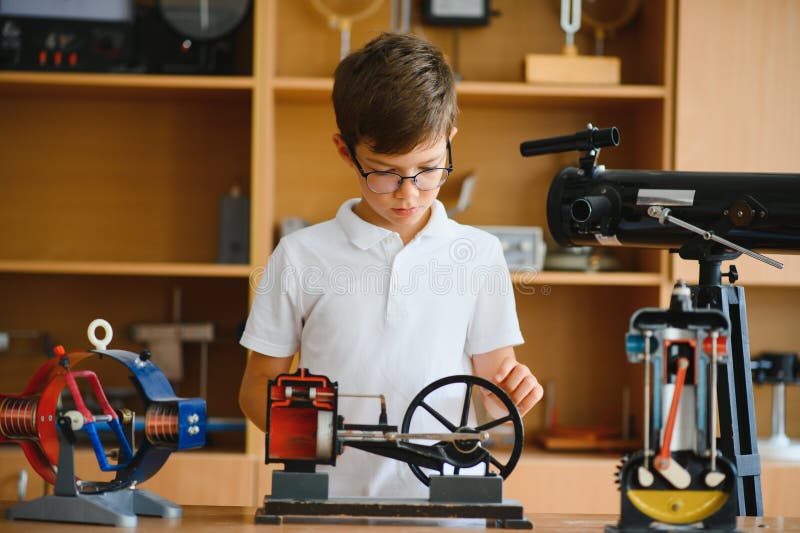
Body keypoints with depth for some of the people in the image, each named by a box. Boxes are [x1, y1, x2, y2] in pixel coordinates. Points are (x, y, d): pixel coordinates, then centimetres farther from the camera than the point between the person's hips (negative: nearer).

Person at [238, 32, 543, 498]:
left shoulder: (478, 254, 10)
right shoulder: (302, 256, 6)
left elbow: (488, 387, 16)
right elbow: (259, 383, 13)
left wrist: (512, 387, -7)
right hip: (335, 492, -2)